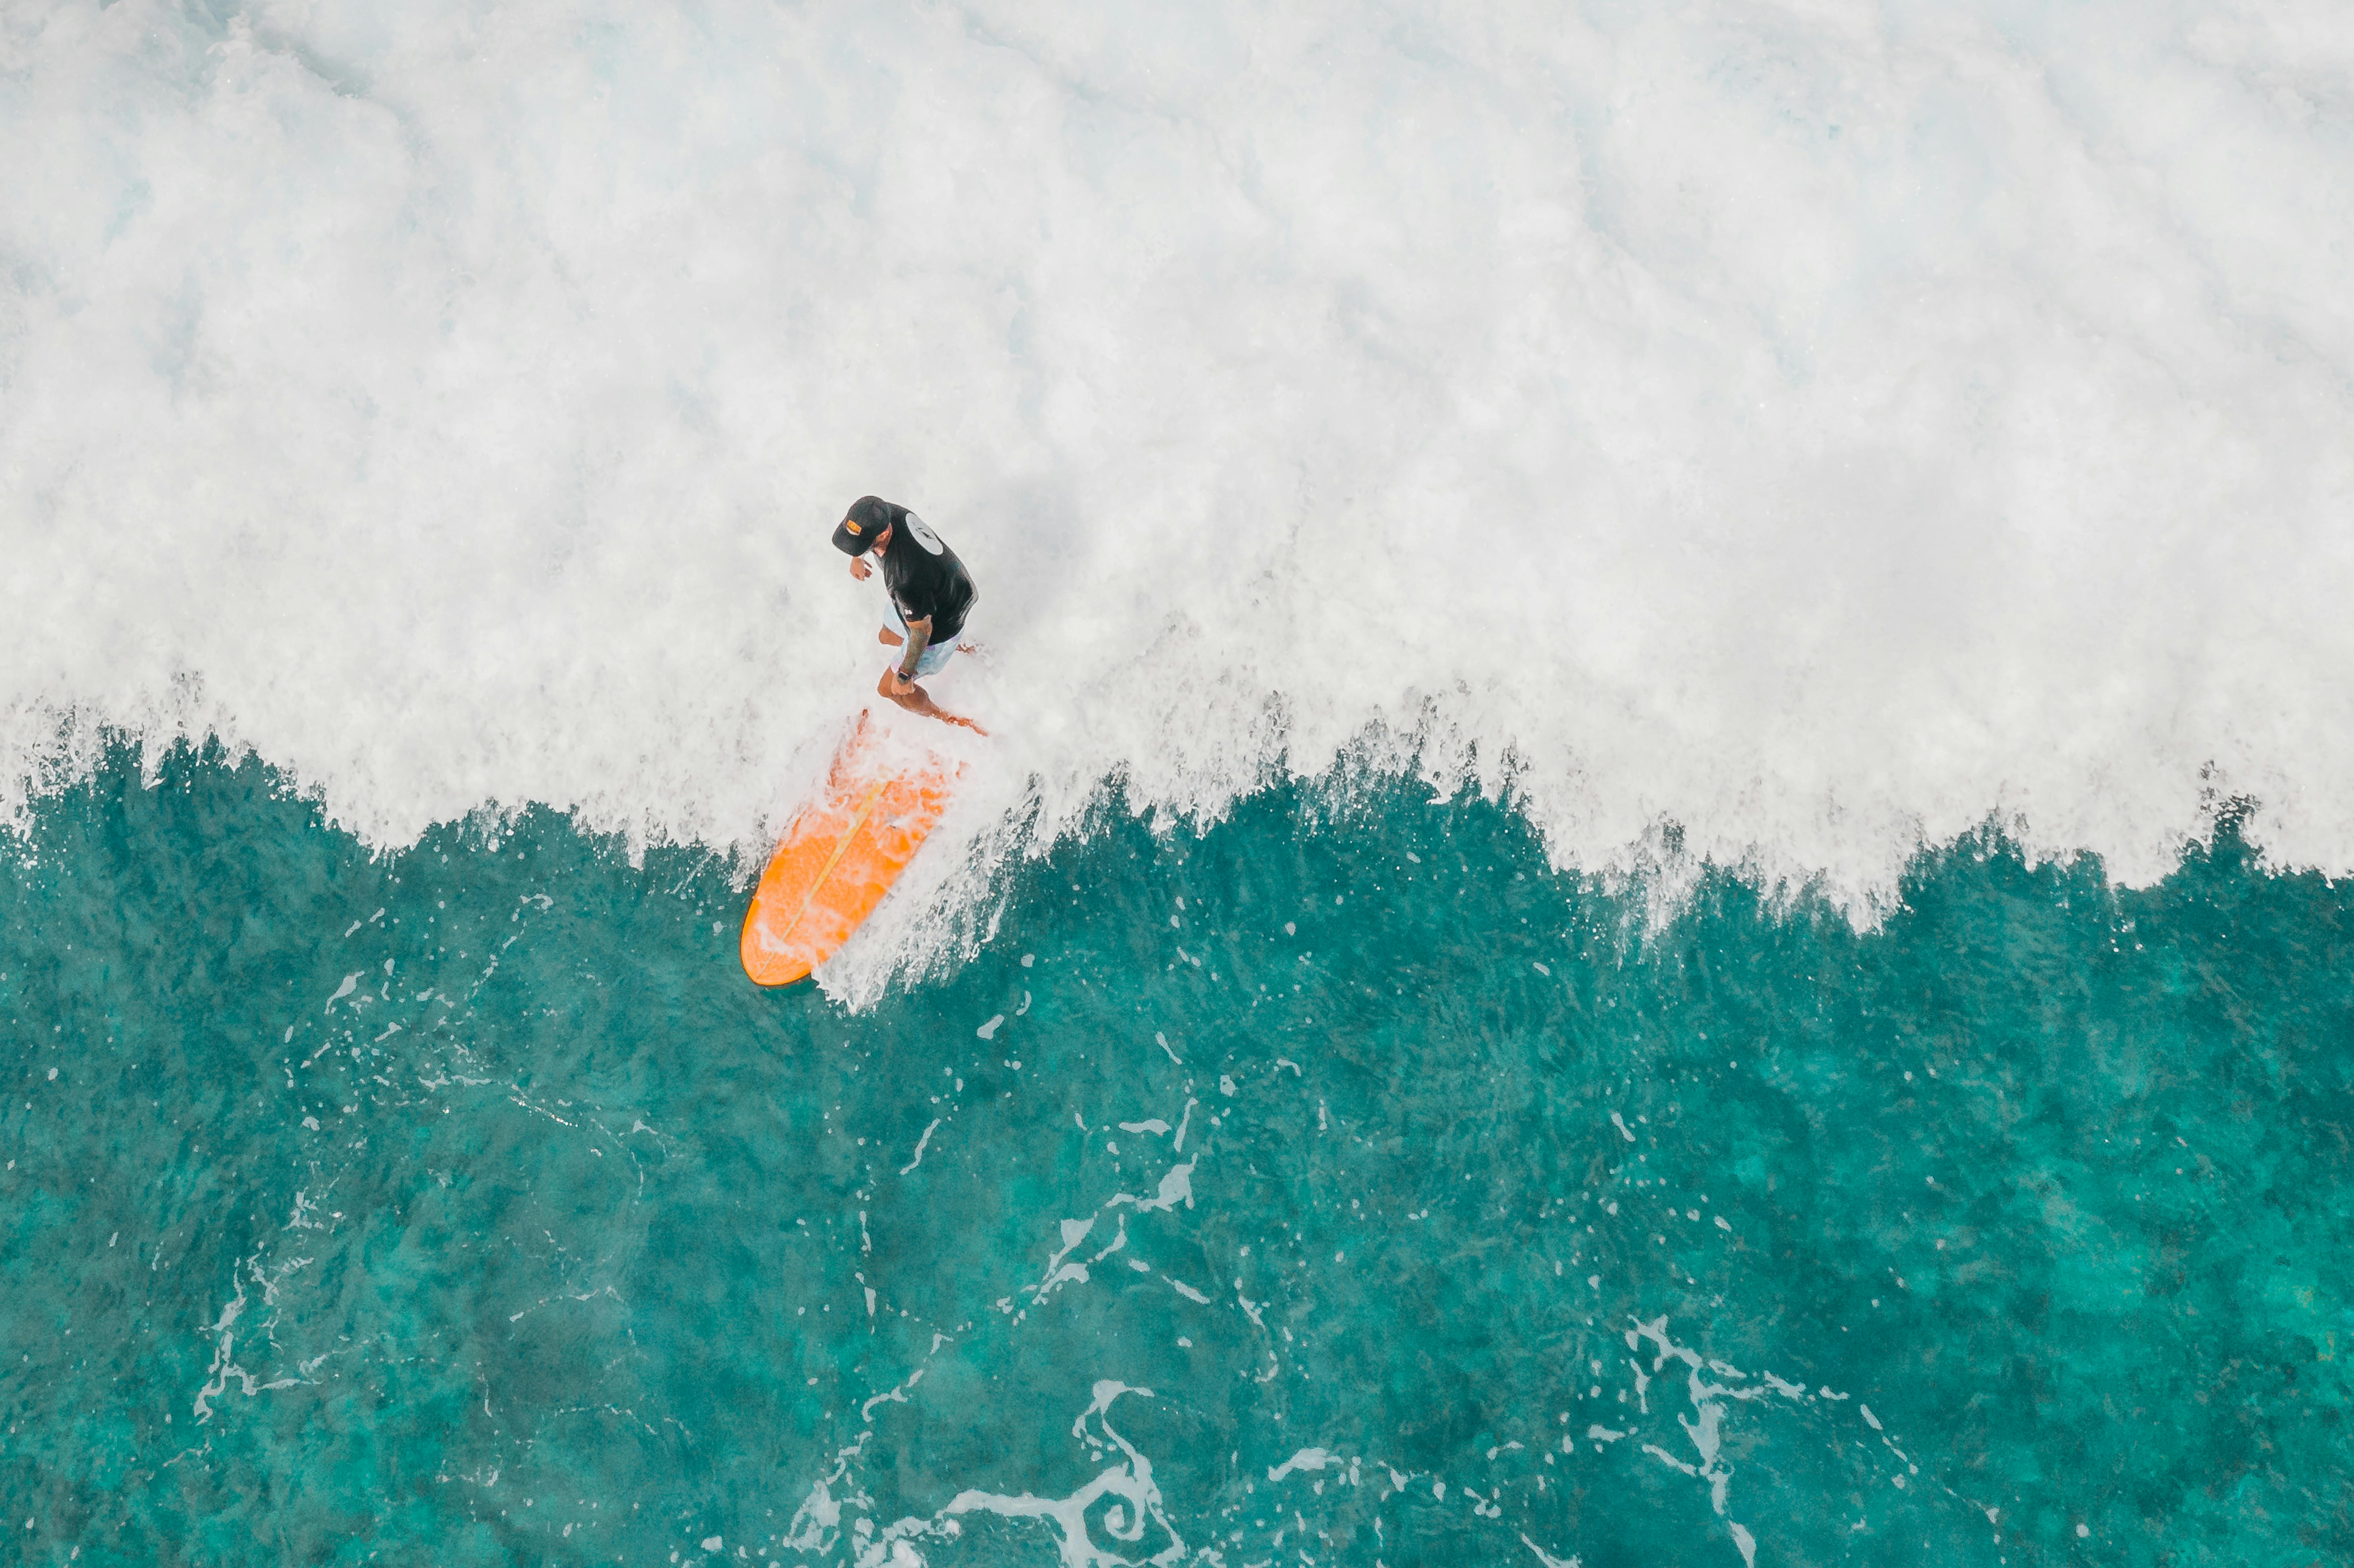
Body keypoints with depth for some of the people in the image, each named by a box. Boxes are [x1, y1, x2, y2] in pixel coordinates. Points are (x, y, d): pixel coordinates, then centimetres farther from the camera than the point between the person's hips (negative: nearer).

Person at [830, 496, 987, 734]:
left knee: (890, 688, 9)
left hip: (939, 625, -8)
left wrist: (905, 675, -16)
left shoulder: (906, 580, -48)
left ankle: (944, 719, 36)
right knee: (887, 638, 35)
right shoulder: (884, 514, -25)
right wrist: (857, 558, 22)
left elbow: (922, 630, -31)